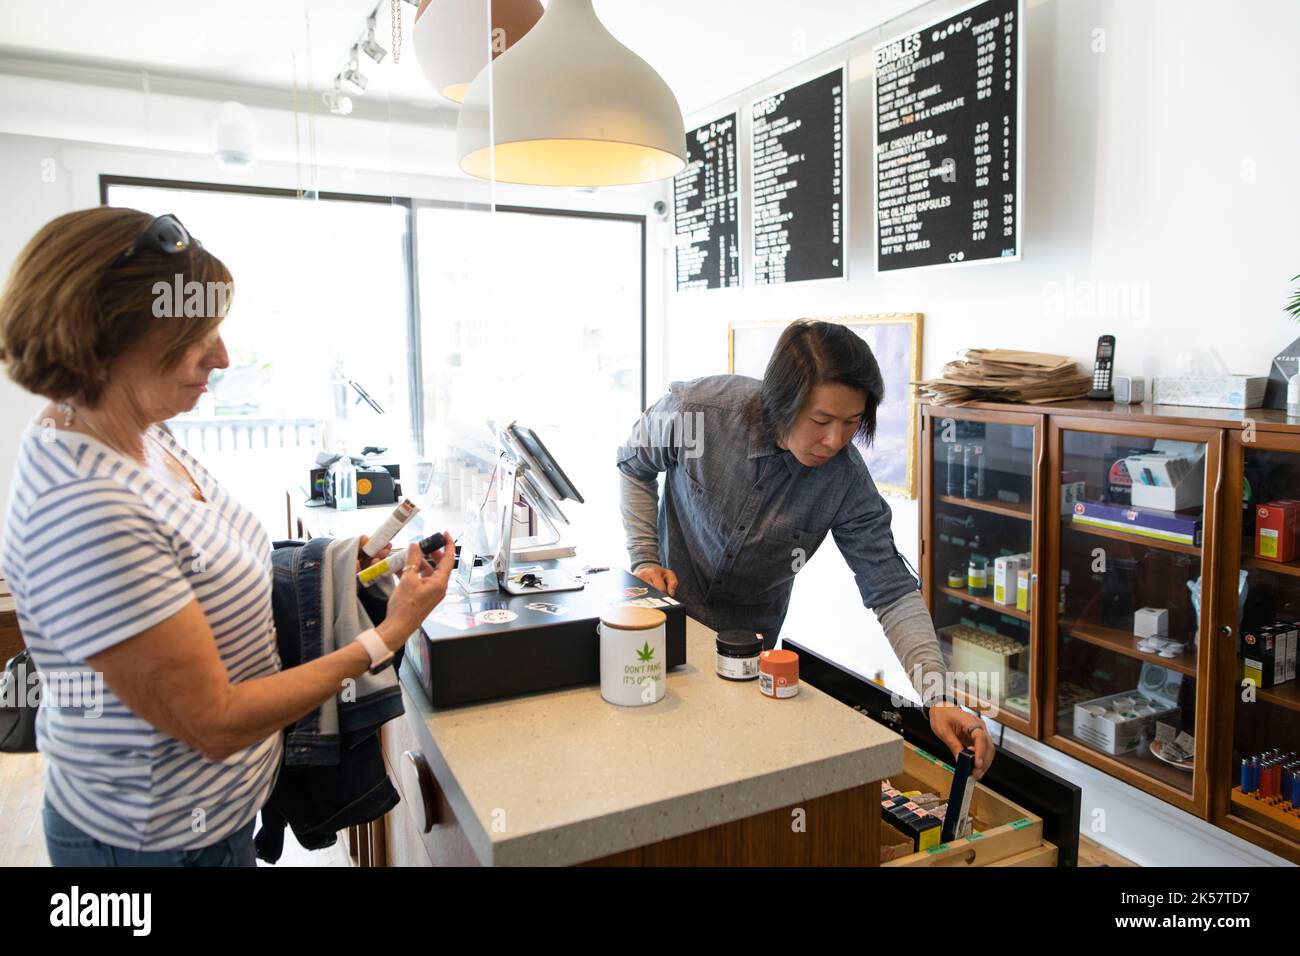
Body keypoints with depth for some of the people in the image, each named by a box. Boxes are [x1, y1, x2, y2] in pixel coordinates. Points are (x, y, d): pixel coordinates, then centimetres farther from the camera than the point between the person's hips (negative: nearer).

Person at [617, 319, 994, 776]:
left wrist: (938, 697, -33)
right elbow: (634, 465, -7)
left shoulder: (847, 480, -25)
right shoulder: (695, 409, -29)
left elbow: (892, 590, -23)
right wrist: (644, 558, -14)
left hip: (752, 632, 1)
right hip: (669, 599, 0)